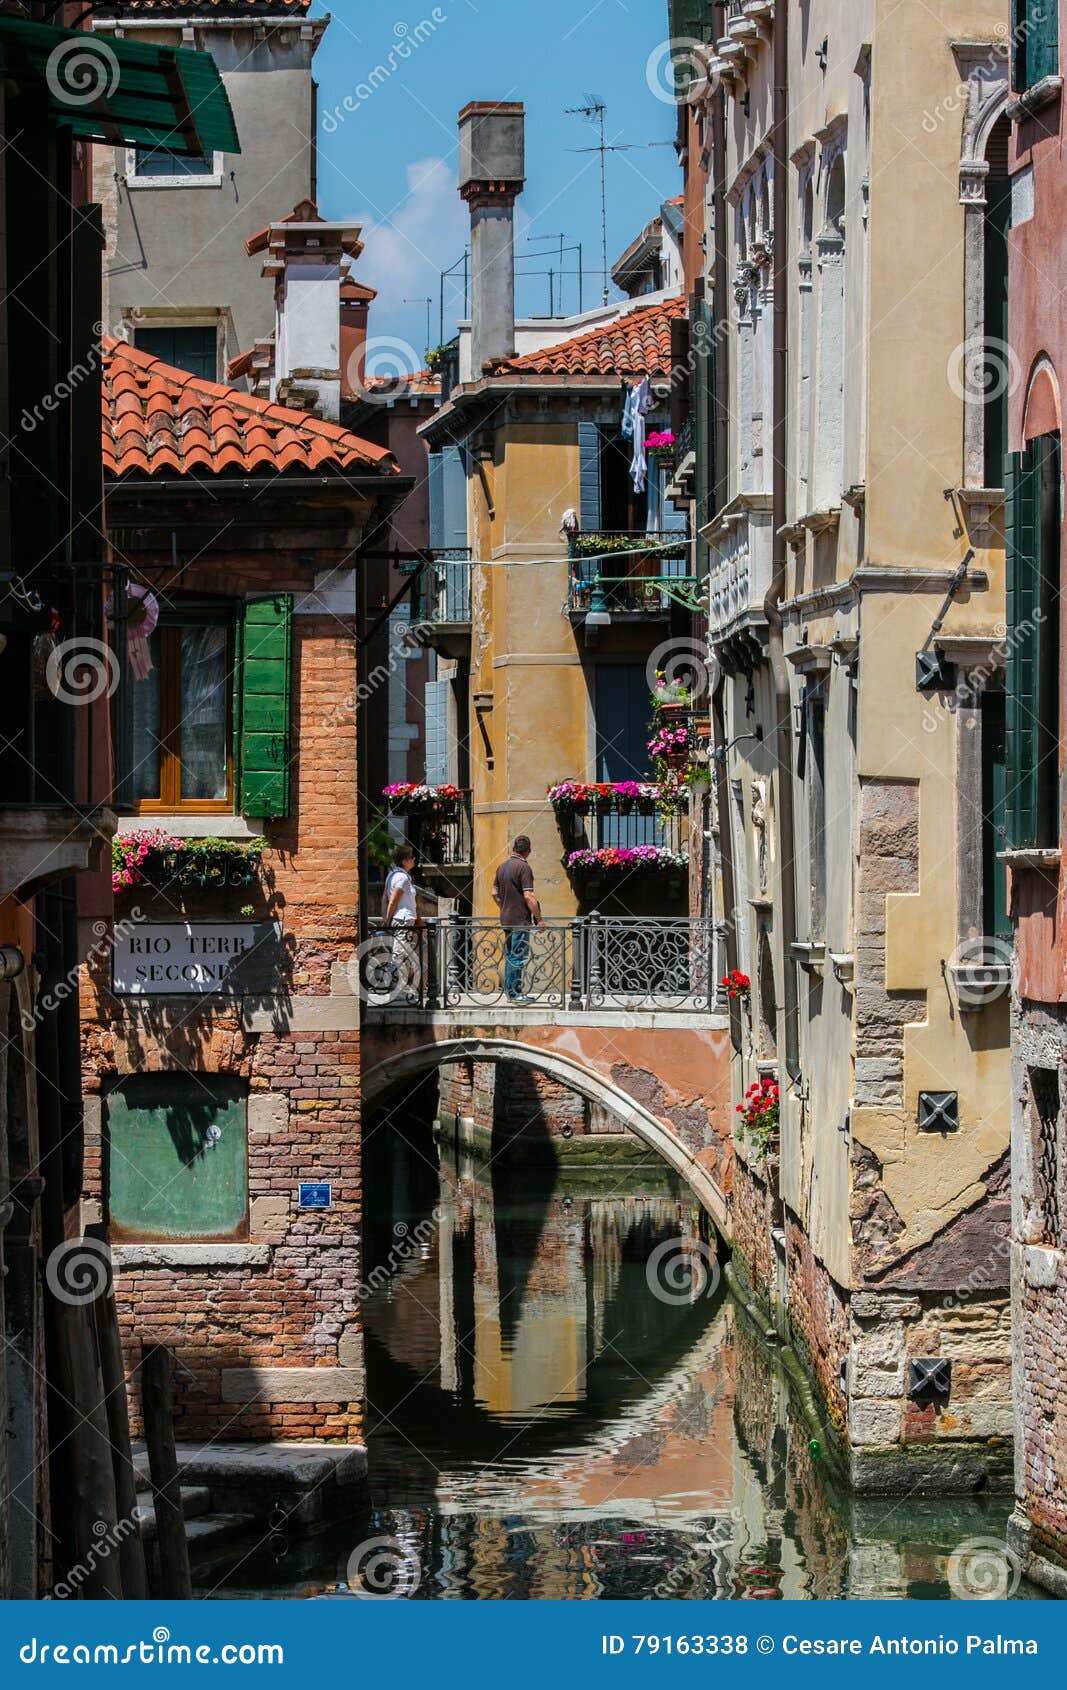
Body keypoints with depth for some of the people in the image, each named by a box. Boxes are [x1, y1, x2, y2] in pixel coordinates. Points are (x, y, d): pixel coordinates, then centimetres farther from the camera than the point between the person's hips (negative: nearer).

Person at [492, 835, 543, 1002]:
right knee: (519, 956, -6)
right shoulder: (524, 867, -14)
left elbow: (495, 894, 16)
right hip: (520, 920, -8)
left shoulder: (502, 867, 11)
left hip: (506, 918, 8)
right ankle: (515, 993, -7)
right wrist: (539, 919, -14)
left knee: (510, 956, 13)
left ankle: (511, 992, 16)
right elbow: (528, 896, -19)